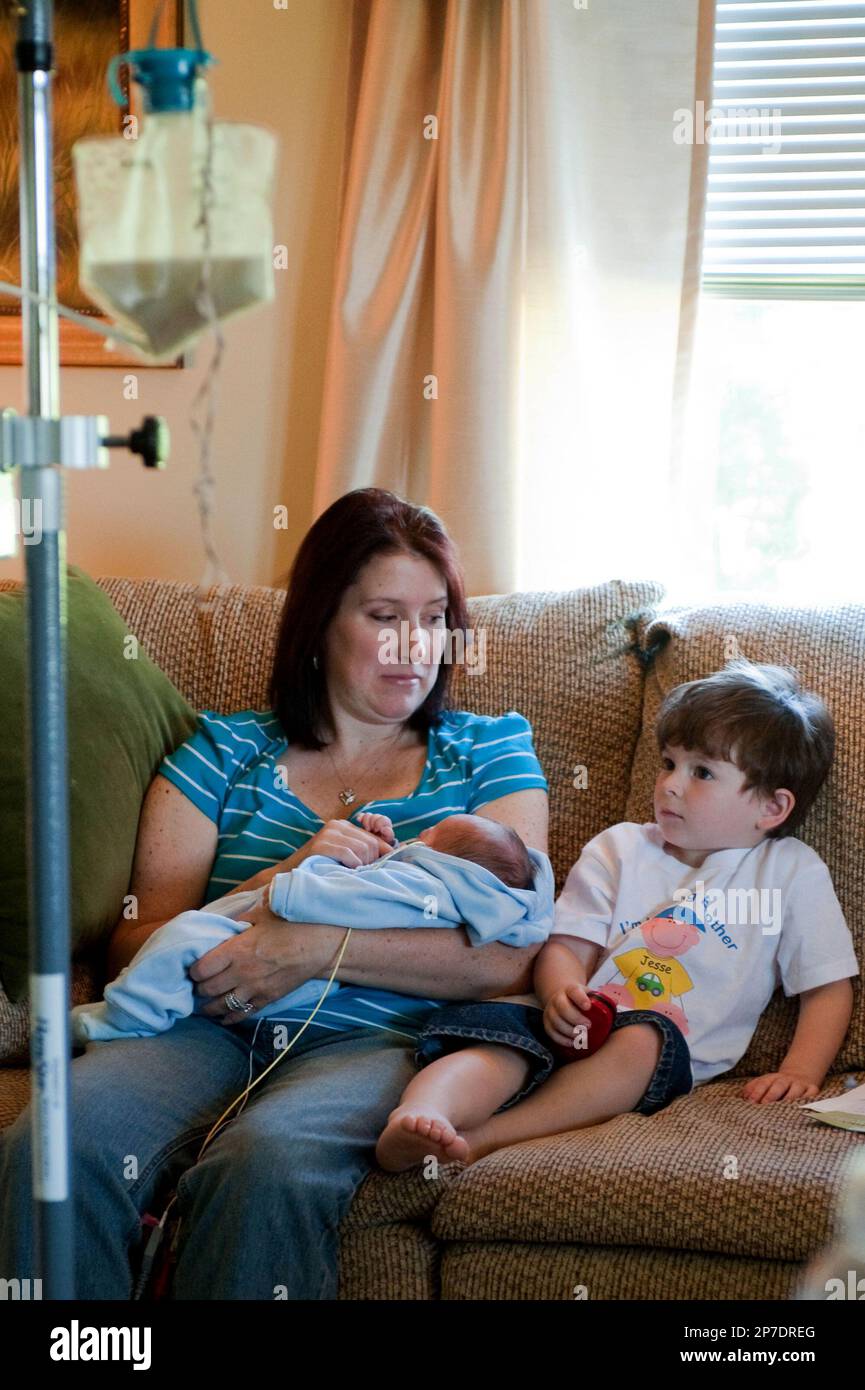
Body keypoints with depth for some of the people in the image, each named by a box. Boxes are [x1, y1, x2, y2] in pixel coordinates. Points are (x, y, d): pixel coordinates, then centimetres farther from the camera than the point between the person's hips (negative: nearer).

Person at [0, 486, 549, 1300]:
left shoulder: (488, 751, 18)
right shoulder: (225, 750, 20)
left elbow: (506, 958, 2)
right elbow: (134, 945, 10)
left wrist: (314, 948, -11)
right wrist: (277, 884, -8)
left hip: (373, 1037, -2)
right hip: (206, 1026, 2)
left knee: (265, 1158, -38)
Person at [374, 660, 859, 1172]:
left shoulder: (793, 873, 12)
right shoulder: (618, 849, 18)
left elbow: (829, 988, 10)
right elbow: (567, 946, 9)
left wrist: (800, 1072, -7)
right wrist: (561, 995, -16)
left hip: (672, 1050, -2)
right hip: (576, 1028, 2)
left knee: (642, 1042, -37)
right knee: (498, 1032, -31)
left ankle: (484, 1137, -46)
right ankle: (418, 1117, -58)